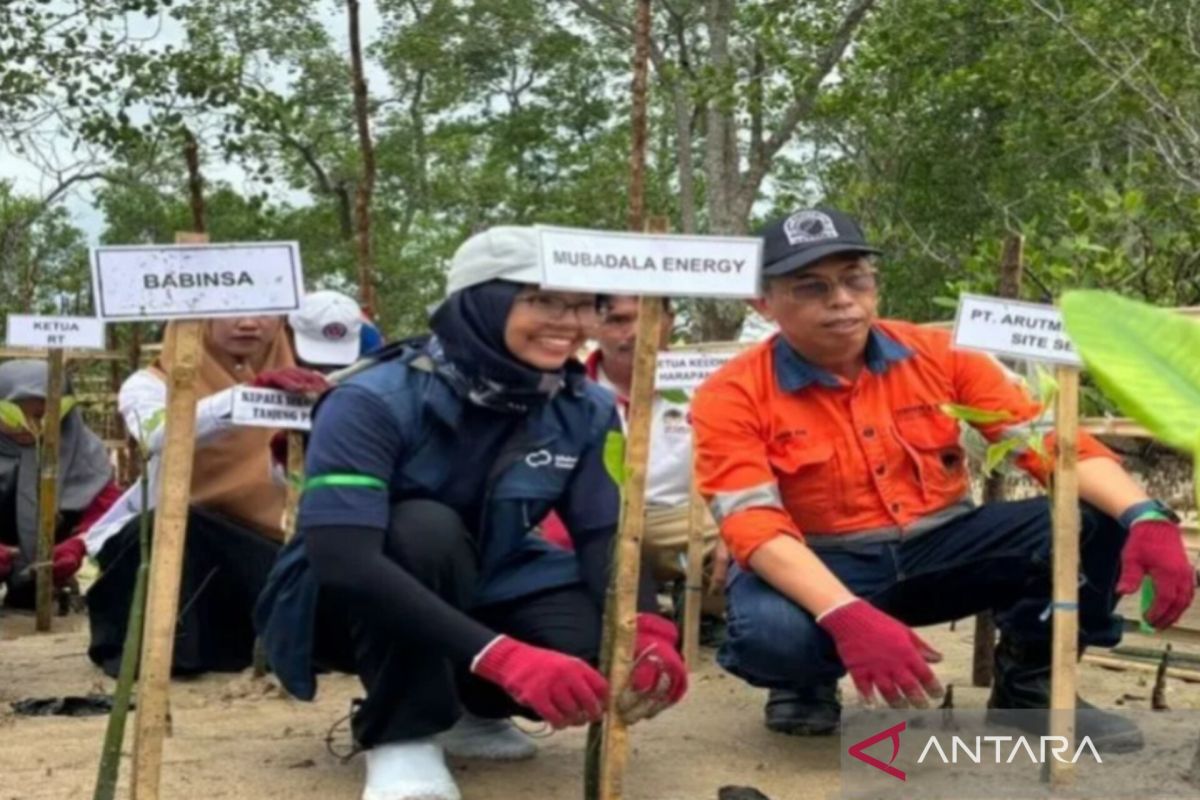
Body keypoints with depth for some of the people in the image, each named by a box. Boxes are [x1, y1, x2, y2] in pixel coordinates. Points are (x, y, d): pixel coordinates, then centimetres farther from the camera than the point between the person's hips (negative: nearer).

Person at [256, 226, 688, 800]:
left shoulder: (585, 410, -10)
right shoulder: (374, 402, -28)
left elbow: (604, 533, -11)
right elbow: (341, 559, -39)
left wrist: (645, 627, -35)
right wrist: (502, 655, -49)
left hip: (481, 595, 5)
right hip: (347, 605, -4)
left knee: (602, 652, -23)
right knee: (424, 528, -36)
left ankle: (465, 707, 7)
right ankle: (401, 734, -17)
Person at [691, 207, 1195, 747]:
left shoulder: (940, 356, -3)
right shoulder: (734, 396, -13)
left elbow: (1052, 441, -8)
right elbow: (756, 527, -24)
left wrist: (1146, 517, -28)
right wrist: (848, 617, -42)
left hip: (941, 547, 3)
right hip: (821, 568, -3)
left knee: (1098, 521, -19)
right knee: (769, 633, -39)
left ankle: (1029, 686, 6)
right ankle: (806, 684, 2)